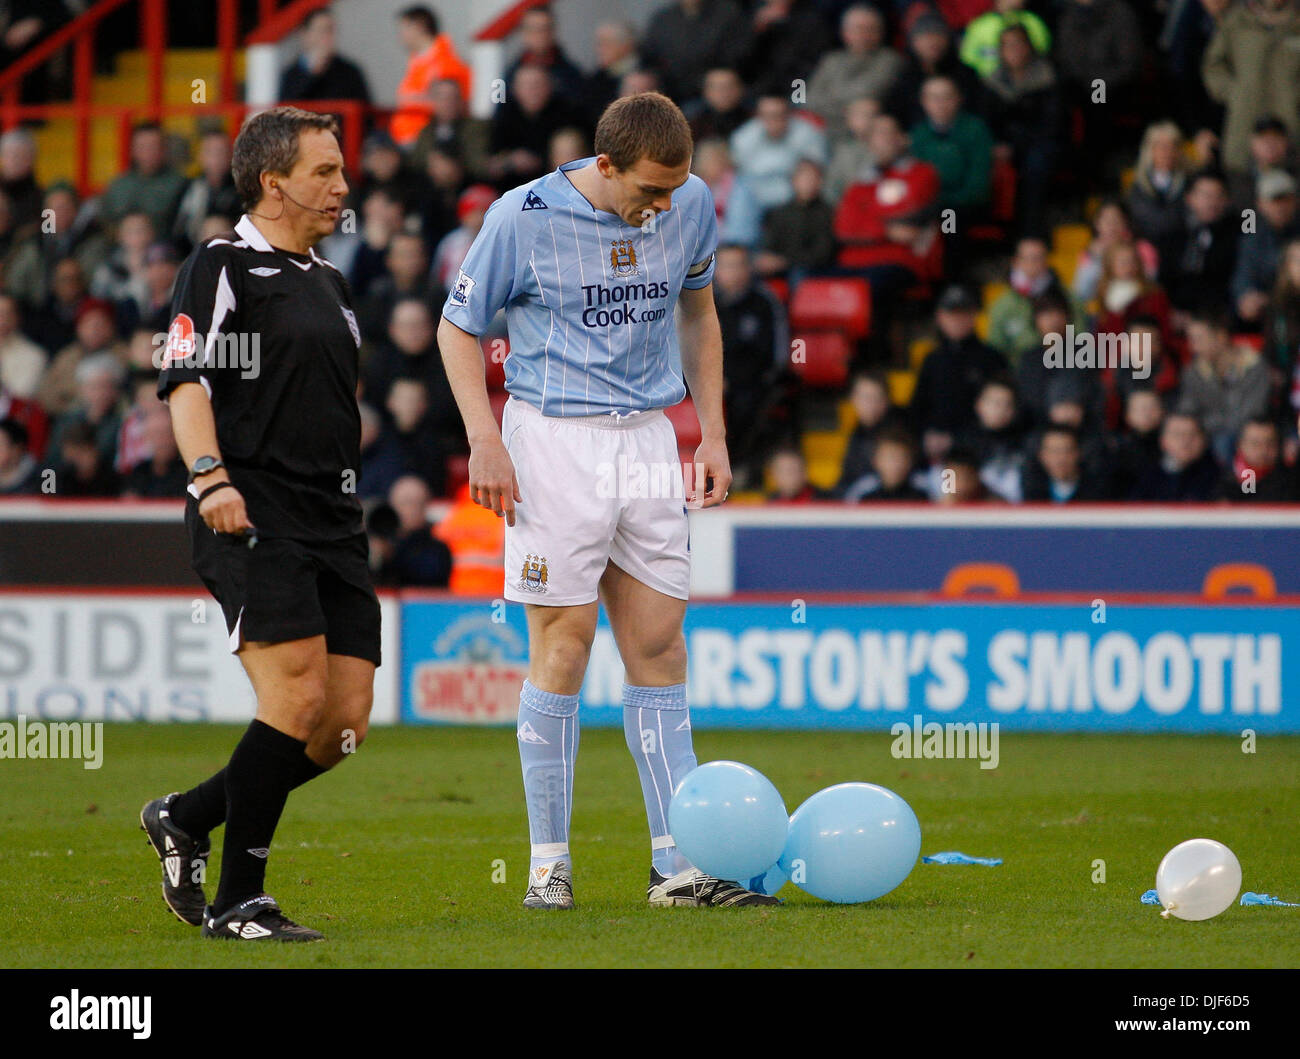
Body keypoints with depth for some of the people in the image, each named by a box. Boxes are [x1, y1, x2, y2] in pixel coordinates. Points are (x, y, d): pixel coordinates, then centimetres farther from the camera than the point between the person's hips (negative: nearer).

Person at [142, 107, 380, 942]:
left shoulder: (329, 283, 22)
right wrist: (211, 477, -25)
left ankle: (186, 818, 21)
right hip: (253, 521, -8)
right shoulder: (222, 268, -3)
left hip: (333, 526, 8)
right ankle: (237, 901, -8)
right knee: (298, 696, -18)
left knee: (347, 722, 1)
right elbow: (186, 381, -12)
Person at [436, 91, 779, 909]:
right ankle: (550, 862, 5)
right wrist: (485, 440, -12)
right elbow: (459, 327, -1)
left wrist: (712, 433, 12)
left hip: (650, 436, 4)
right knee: (564, 646, -5)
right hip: (555, 438, -4)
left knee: (659, 649, 3)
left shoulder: (692, 206, 1)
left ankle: (680, 865, 4)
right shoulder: (525, 218, -11)